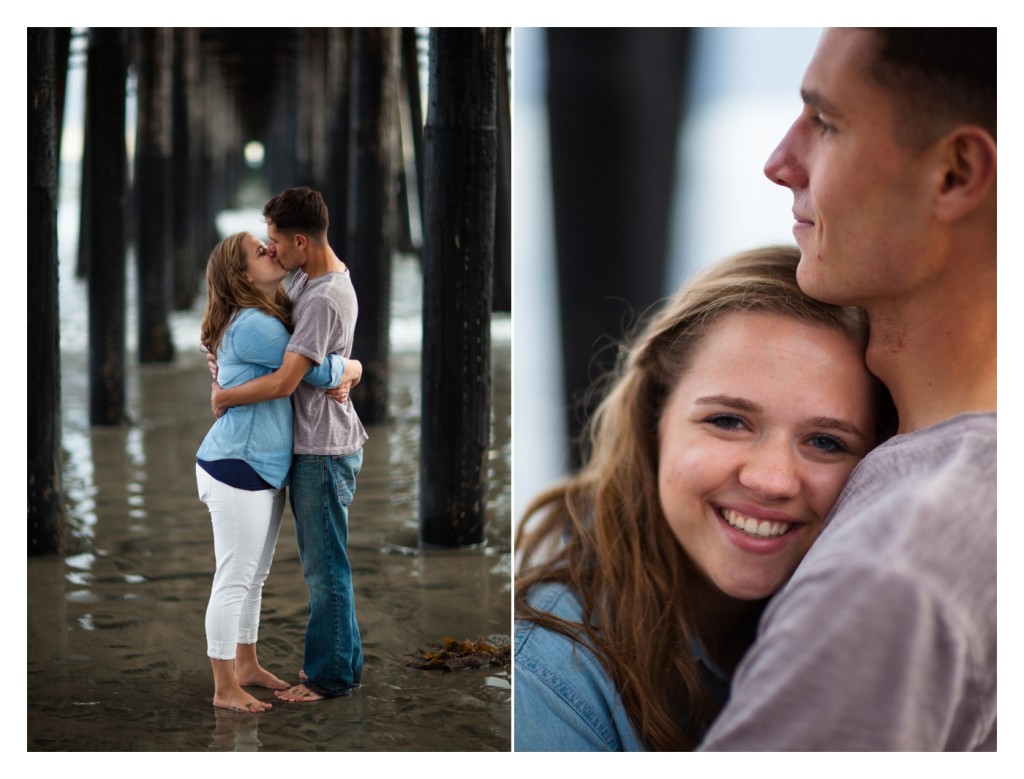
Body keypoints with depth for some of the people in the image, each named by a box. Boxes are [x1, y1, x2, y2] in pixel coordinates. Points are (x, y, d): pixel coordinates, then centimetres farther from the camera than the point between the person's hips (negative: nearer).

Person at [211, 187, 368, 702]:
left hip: (324, 449, -10)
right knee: (323, 562, 18)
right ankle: (342, 660, 29)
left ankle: (331, 676, 12)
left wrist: (224, 397, -11)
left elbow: (283, 383, -26)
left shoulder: (324, 299, -24)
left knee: (324, 566, 1)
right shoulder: (309, 277, 6)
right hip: (313, 444, 10)